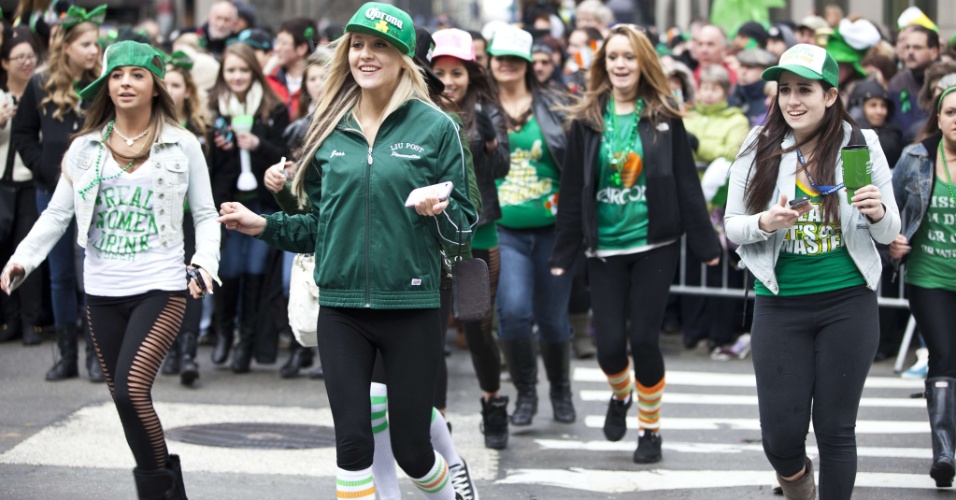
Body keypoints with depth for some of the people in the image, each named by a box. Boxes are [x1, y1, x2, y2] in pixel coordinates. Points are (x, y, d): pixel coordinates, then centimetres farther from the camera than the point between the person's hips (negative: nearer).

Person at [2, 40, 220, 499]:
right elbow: (57, 213, 6)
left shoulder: (182, 145, 0)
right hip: (102, 291, 4)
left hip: (161, 288, -4)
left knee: (131, 388, -19)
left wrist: (206, 261, -14)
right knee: (124, 398, 9)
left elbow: (204, 214, 2)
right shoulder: (86, 147, 6)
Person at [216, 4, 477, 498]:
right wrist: (264, 225, 3)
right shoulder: (330, 130, 7)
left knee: (410, 448, 5)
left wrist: (440, 211, -22)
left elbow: (464, 222, -1)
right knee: (352, 442, -1)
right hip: (342, 308, 3)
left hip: (411, 306, -2)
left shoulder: (434, 127, -2)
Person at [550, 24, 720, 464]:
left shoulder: (664, 118, 0)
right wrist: (564, 253, 1)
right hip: (605, 248, 1)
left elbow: (686, 183, 0)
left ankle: (650, 427, 15)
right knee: (609, 343, -1)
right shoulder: (587, 121, 1)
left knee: (644, 339, -4)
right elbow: (572, 190, 3)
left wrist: (704, 243, -2)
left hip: (655, 246, -1)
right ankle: (620, 395, 33)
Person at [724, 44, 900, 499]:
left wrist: (878, 212, -18)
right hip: (780, 304, 0)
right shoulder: (759, 147, -1)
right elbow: (732, 226, 4)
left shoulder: (861, 144, -2)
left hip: (848, 302, 0)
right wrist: (764, 223, -17)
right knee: (780, 434, 0)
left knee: (835, 429, 3)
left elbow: (889, 232, 5)